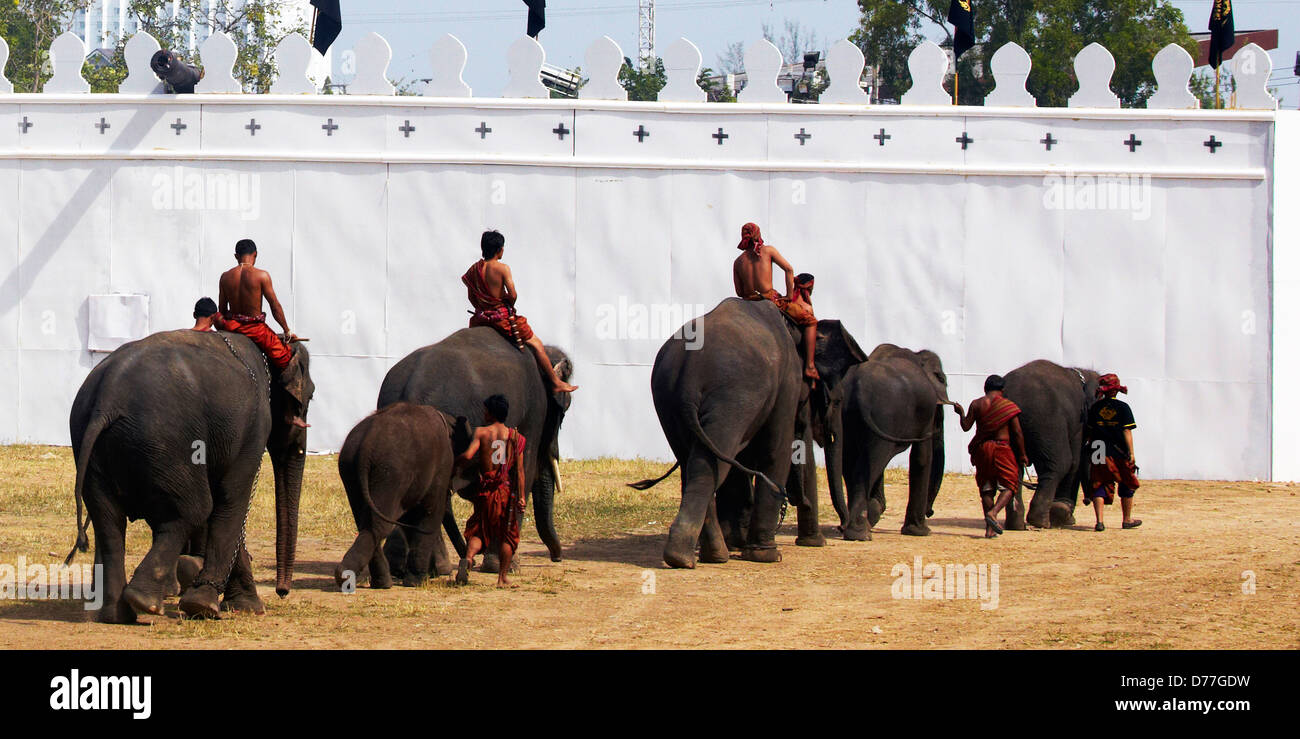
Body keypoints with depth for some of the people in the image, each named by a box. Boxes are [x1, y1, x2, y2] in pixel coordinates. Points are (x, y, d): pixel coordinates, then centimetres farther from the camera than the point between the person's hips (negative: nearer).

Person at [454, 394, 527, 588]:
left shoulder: (481, 432, -1)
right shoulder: (515, 436, 3)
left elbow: (468, 456, -15)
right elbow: (519, 469, -1)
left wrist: (454, 463, 4)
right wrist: (521, 497, -1)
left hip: (486, 490, 0)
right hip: (507, 490, 0)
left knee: (477, 531, 10)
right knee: (507, 535, 11)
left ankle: (467, 558, -18)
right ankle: (502, 577, 10)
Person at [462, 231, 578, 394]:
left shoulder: (474, 269, 1)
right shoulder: (502, 268, -16)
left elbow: (471, 297, 6)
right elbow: (513, 295, -18)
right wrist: (509, 307, 2)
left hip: (481, 317, 5)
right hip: (502, 317, -5)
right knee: (536, 344, 6)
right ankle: (556, 382, 10)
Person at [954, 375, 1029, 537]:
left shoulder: (976, 404, 3)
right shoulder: (1009, 406, -2)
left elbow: (966, 426, 2)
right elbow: (1017, 433, -4)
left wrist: (961, 413, 22)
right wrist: (1022, 455, 5)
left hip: (981, 449, 3)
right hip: (1001, 449, -3)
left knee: (986, 489, 10)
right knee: (1009, 486, 2)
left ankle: (989, 528, 6)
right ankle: (993, 512, -24)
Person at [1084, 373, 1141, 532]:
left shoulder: (1095, 408, 3)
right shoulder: (1123, 408, -3)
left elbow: (1090, 432, 8)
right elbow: (1127, 432, -6)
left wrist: (1091, 447, 20)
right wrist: (1131, 453, -6)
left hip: (1099, 453, 1)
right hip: (1120, 453, -1)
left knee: (1099, 486, 1)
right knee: (1127, 486, 16)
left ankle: (1099, 521, -14)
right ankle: (1127, 520, 25)